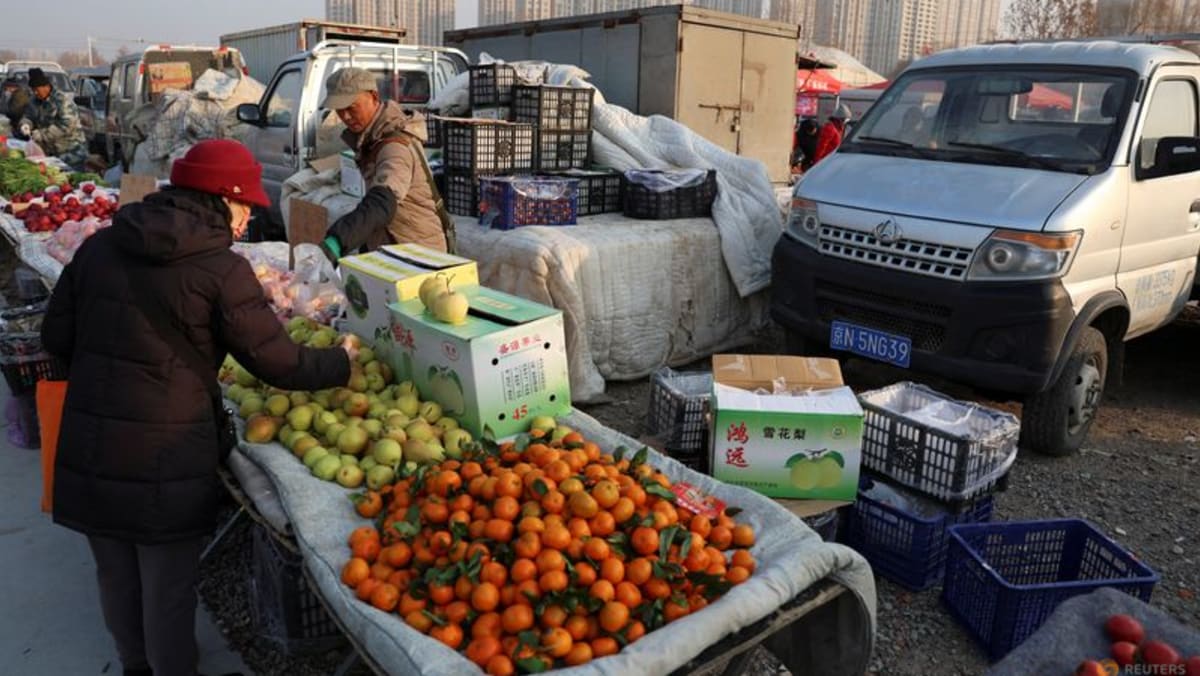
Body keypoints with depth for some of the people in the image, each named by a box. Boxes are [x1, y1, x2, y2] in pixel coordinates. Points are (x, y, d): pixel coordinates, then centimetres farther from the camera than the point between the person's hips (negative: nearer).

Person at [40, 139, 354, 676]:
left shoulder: (100, 246, 2)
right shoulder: (222, 269, -14)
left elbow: (56, 336, 8)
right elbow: (279, 364, -11)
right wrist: (342, 362, 5)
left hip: (88, 450, 6)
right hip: (165, 460, -6)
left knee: (115, 576, 24)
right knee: (168, 587, 14)